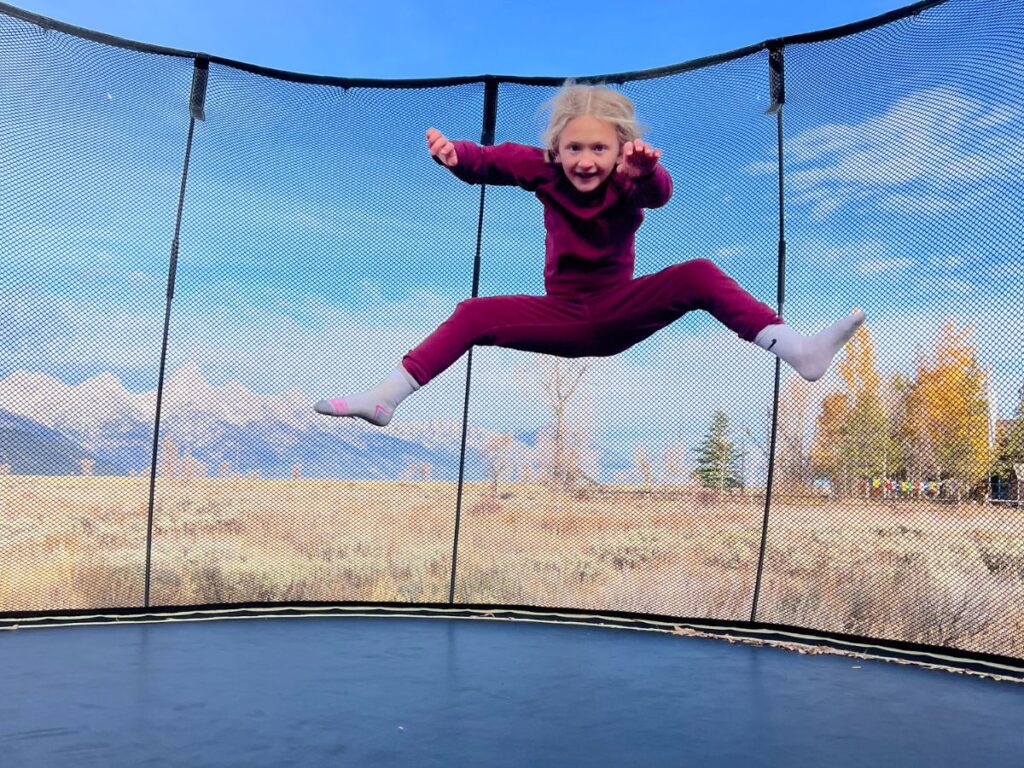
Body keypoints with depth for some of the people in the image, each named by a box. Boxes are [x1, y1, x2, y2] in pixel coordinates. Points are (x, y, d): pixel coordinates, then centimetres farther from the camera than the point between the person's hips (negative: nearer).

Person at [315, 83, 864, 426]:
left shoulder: (629, 181, -13)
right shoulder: (544, 169, -7)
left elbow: (660, 192, -35)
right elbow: (488, 162, -11)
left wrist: (647, 172, -59)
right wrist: (453, 154, -34)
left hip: (621, 312, -1)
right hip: (564, 317, 2)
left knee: (699, 275, -23)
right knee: (475, 314, -13)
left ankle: (801, 351, -30)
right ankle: (385, 398, -11)